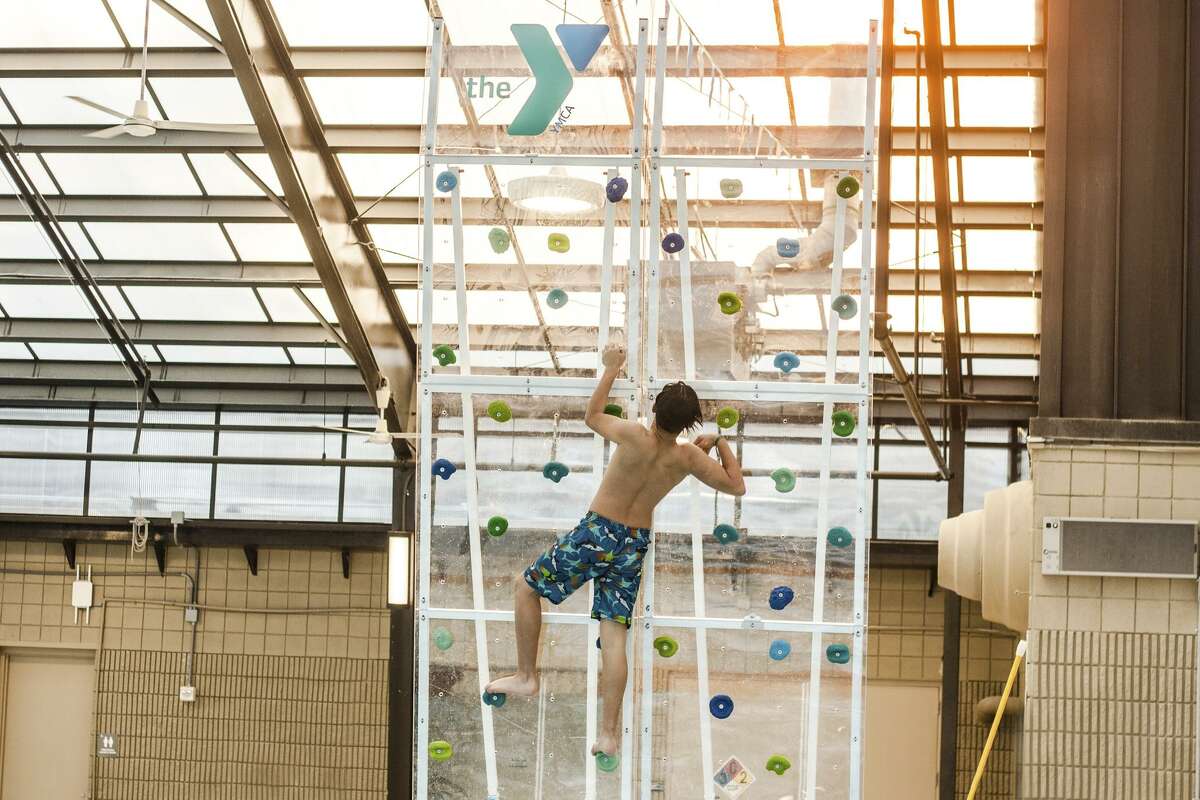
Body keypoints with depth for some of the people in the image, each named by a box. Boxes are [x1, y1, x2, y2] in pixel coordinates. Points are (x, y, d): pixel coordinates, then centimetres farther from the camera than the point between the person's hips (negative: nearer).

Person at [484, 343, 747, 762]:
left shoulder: (636, 437, -20)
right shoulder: (688, 458, -10)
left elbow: (592, 416, 1)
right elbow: (736, 485, 4)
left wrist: (611, 368, 12)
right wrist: (719, 443, 16)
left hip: (597, 534, -4)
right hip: (636, 544, 4)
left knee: (526, 587, 16)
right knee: (614, 635, 4)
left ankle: (526, 676, 17)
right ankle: (609, 732, 0)